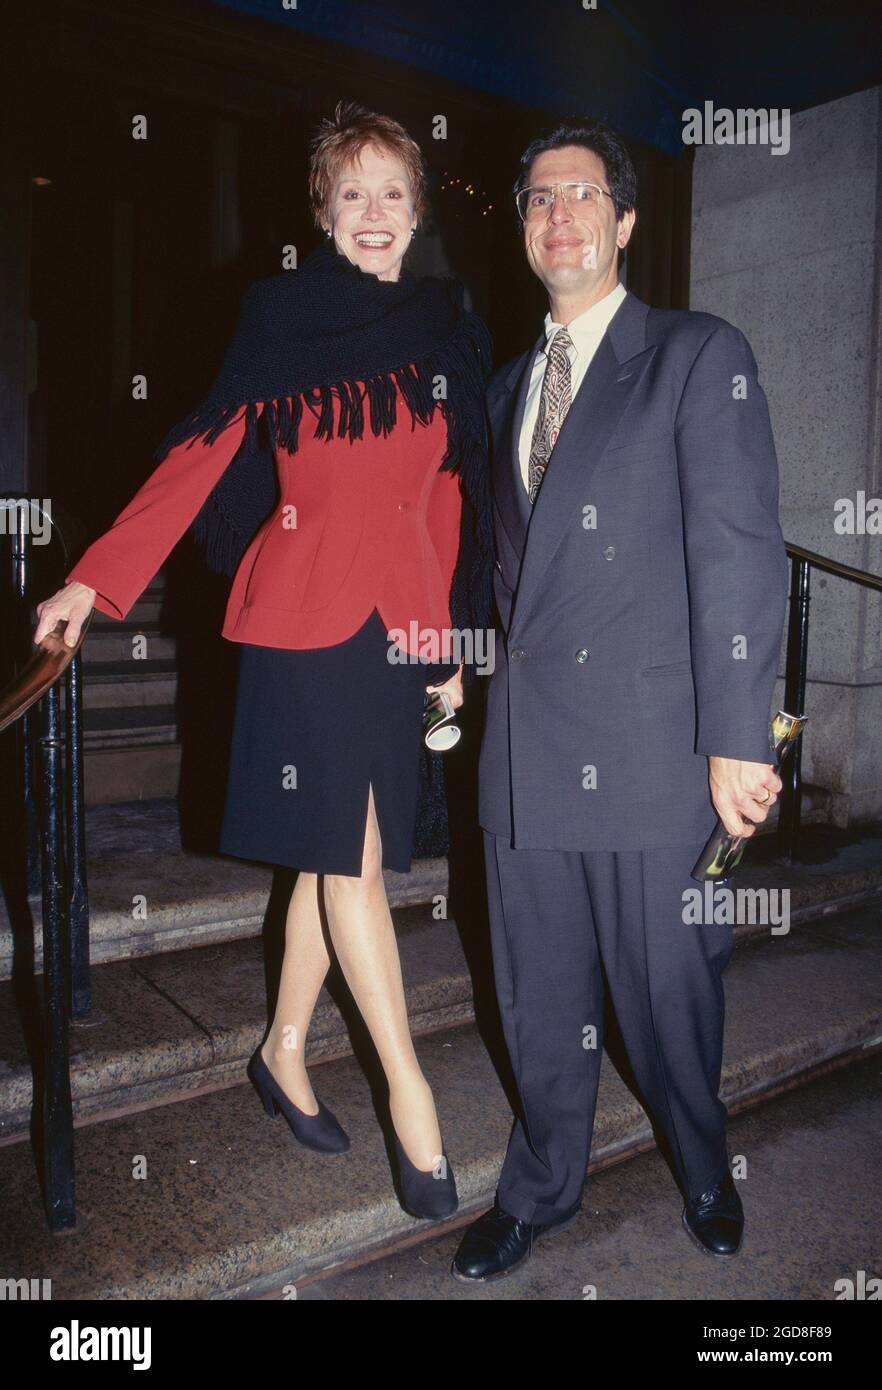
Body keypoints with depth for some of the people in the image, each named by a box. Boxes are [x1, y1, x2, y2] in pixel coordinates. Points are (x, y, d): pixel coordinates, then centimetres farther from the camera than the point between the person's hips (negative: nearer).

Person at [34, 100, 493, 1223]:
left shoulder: (447, 332, 10)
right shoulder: (282, 319, 0)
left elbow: (453, 496, 12)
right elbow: (201, 456, -5)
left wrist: (454, 635, 10)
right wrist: (95, 581, -12)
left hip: (401, 620, 4)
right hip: (303, 614, -4)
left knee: (337, 852, 10)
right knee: (350, 855, -3)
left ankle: (285, 1053, 29)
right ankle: (409, 1095, 12)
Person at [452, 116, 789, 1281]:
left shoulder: (701, 357, -1)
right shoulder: (508, 387, 18)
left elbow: (740, 552, -9)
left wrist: (736, 739, -15)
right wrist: (474, 664, 10)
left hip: (648, 746, -5)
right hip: (525, 743, 5)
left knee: (668, 987, 9)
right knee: (540, 996, 15)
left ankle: (704, 1167, 40)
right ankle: (543, 1184, 38)